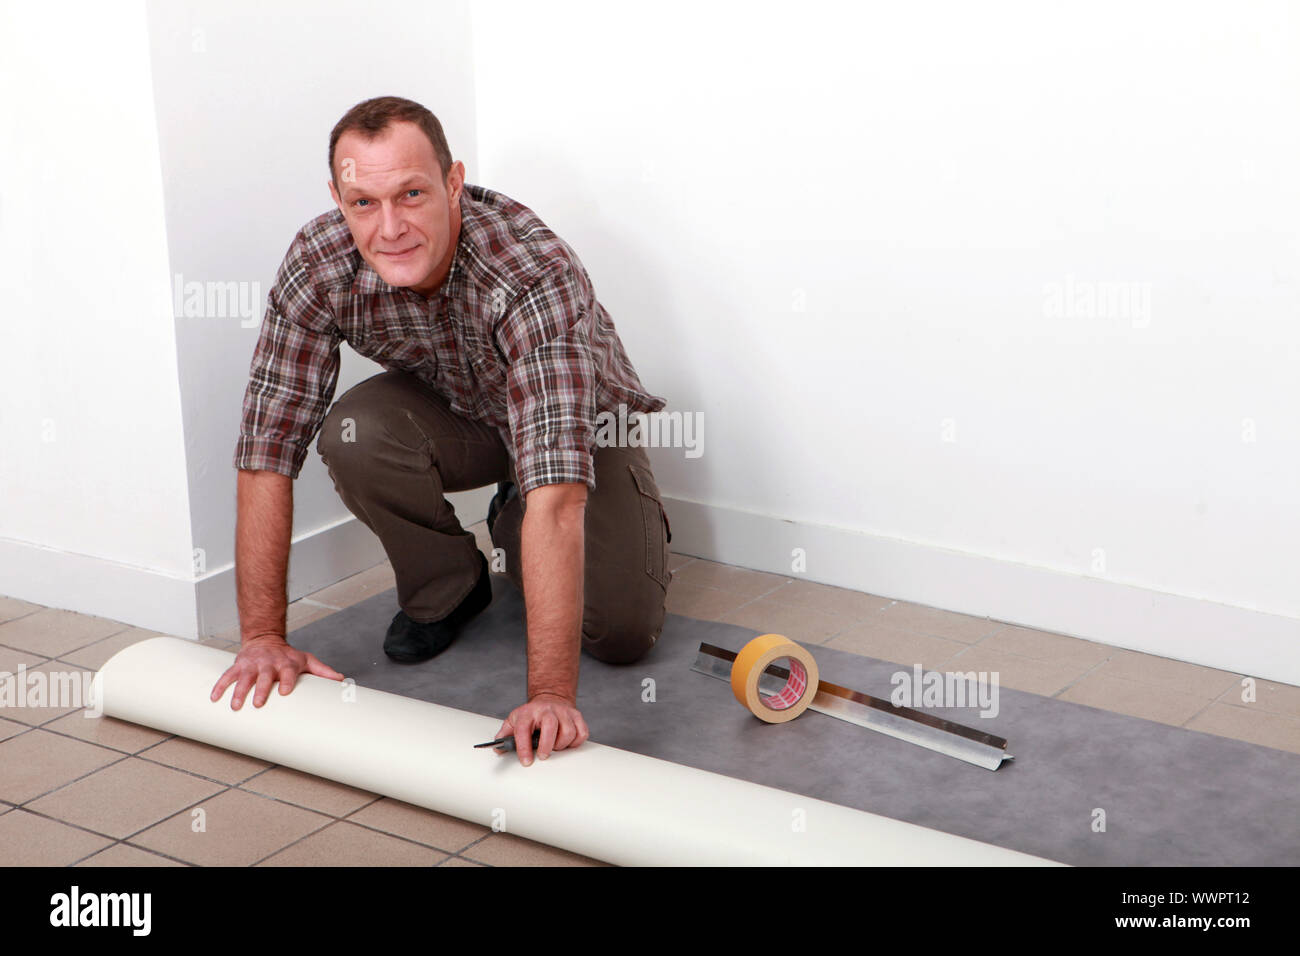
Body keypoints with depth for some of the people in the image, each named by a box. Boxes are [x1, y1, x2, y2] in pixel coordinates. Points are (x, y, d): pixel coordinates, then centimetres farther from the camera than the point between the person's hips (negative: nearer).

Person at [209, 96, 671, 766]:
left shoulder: (538, 275, -42)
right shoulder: (317, 265, -29)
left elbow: (557, 494, -50)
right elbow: (268, 448, -25)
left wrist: (550, 694, -56)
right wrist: (262, 636, -29)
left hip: (585, 424, -2)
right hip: (452, 414, 2)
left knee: (622, 635, -17)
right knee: (354, 436, -30)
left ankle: (513, 532, 16)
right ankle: (446, 586, 0)